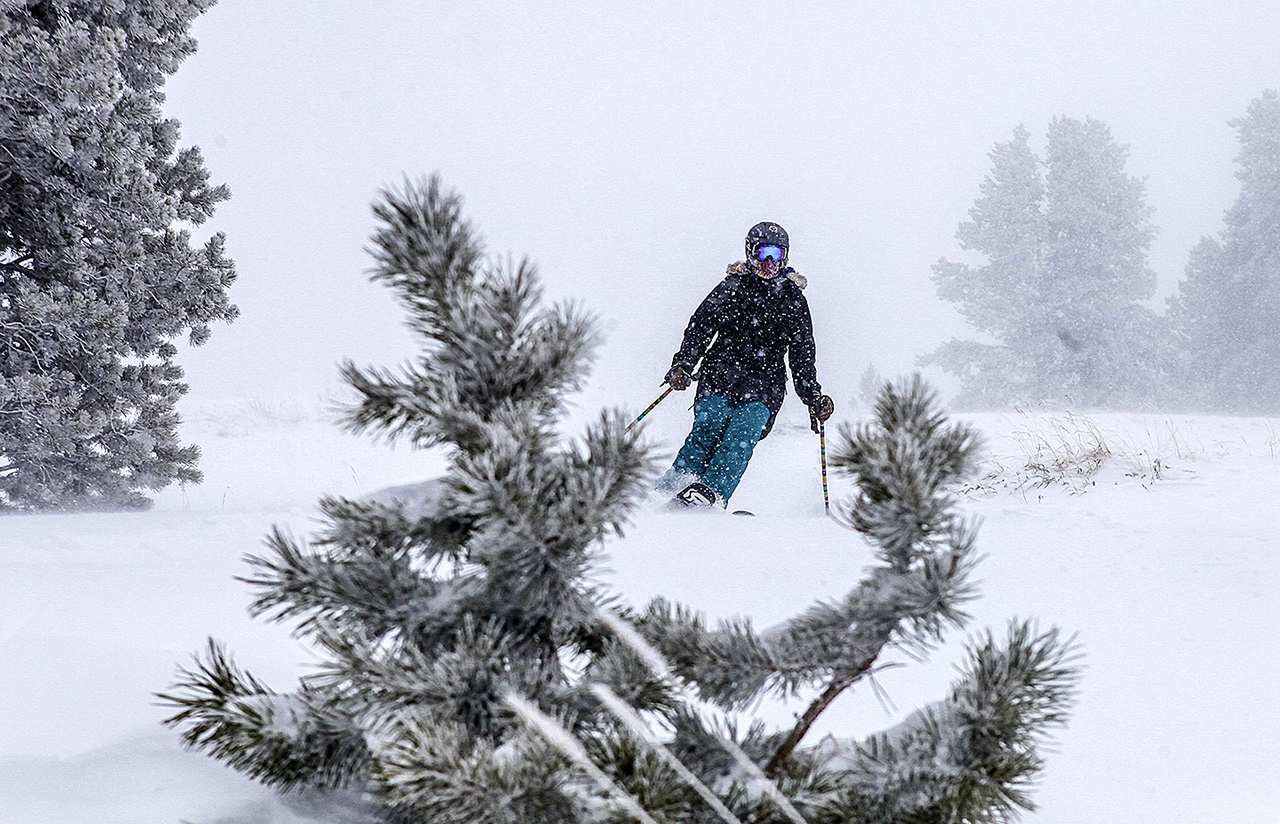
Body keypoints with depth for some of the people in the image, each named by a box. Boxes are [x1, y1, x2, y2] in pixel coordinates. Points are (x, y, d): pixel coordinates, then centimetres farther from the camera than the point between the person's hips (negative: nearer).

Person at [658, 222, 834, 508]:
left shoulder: (793, 299, 14)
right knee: (711, 422, -25)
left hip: (765, 385, 0)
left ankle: (712, 491, -38)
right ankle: (680, 481, -31)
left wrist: (814, 398, 5)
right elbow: (700, 327, 4)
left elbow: (802, 356, 16)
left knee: (745, 430, -25)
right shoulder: (732, 288, 10)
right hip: (721, 373, 0)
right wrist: (683, 365, -12)